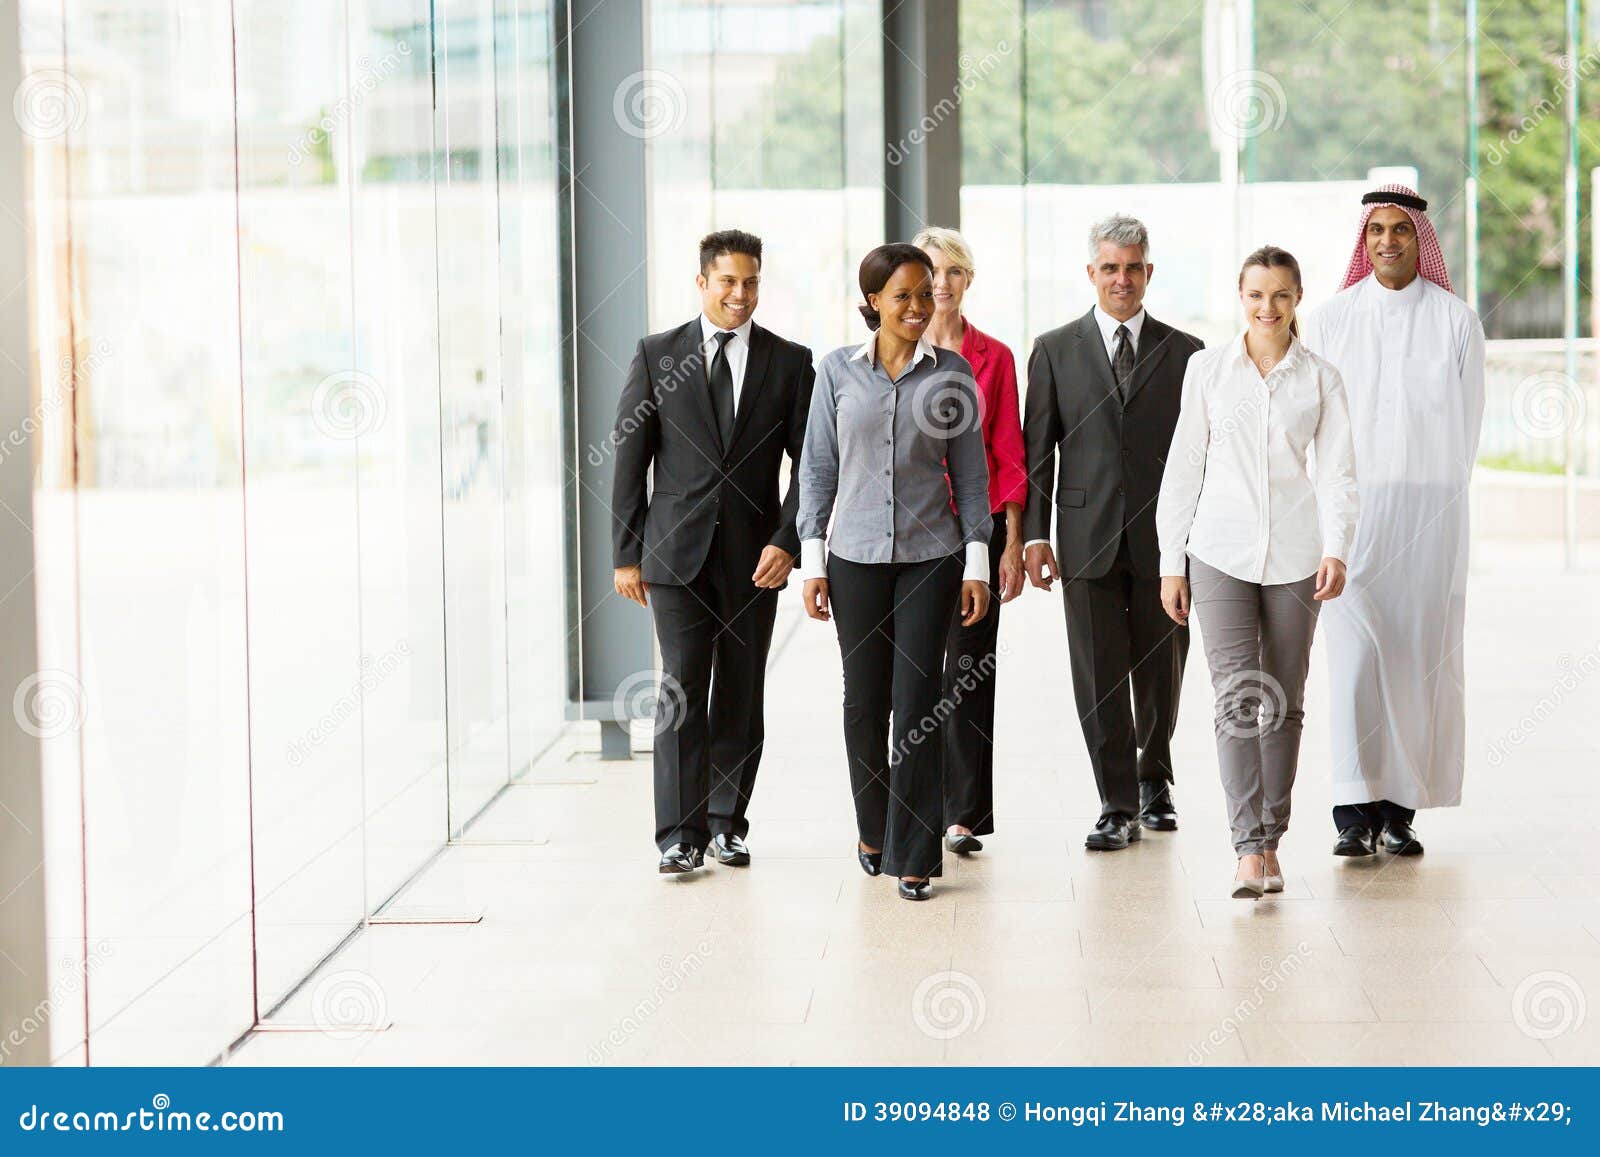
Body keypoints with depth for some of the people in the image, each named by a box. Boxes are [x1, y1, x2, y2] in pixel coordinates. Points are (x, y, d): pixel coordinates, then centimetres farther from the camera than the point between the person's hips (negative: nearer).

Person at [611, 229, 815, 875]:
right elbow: (629, 459, 4)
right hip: (677, 551, -1)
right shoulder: (657, 355, 3)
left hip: (754, 554, 2)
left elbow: (809, 464, 3)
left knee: (741, 695, 7)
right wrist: (626, 554, -1)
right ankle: (682, 835, -7)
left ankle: (727, 823, 19)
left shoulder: (789, 362, 5)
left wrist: (787, 542, -10)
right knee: (682, 689, -8)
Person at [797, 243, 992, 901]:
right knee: (864, 700, 8)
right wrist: (812, 559, 1)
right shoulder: (838, 371, 3)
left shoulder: (951, 372, 3)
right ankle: (873, 828, 29)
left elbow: (971, 472, 5)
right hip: (856, 557, 1)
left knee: (917, 702, -5)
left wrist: (977, 562, 0)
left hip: (930, 557, -1)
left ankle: (913, 854, 1)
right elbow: (818, 469, 6)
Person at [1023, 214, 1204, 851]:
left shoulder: (1184, 354, 6)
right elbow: (1037, 450, 5)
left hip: (1164, 538, 1)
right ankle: (1118, 807, 4)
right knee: (1098, 679, -2)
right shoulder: (1055, 351, 6)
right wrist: (1034, 533, -3)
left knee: (1160, 673, 9)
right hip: (1089, 540, 0)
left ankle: (1153, 781, 32)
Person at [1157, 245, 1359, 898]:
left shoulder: (1321, 379, 6)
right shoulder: (1207, 370, 5)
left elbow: (1338, 471, 2)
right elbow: (1183, 468, 8)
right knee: (1236, 696, -12)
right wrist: (1171, 561, 5)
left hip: (1293, 555, 1)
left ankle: (1271, 842, 18)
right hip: (1221, 551, -1)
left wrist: (1336, 549, -13)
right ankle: (1248, 850, -16)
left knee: (1284, 701, 7)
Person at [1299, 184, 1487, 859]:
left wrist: (1437, 499, 10)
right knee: (1355, 653, -9)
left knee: (1419, 656, 0)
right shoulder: (1329, 321, 6)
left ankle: (1399, 809, 6)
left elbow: (1466, 423, 10)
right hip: (1352, 505, 0)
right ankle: (1356, 812, -10)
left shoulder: (1455, 320, 4)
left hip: (1431, 506, 0)